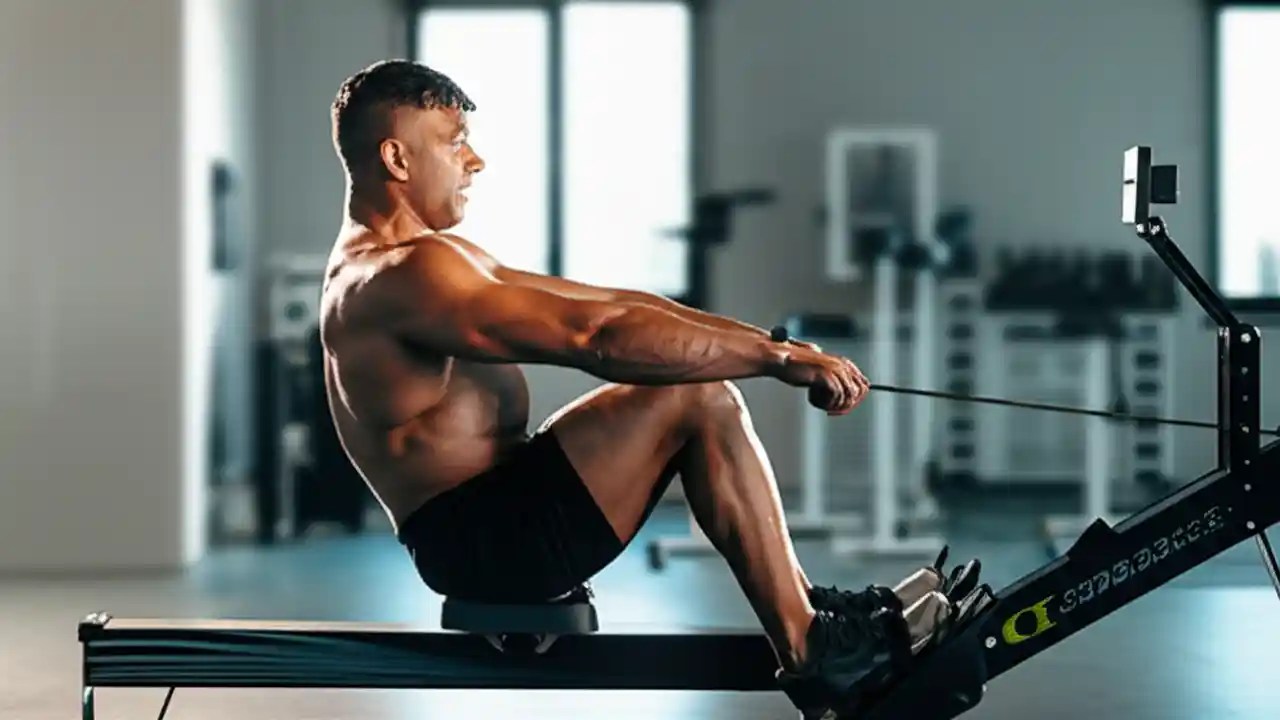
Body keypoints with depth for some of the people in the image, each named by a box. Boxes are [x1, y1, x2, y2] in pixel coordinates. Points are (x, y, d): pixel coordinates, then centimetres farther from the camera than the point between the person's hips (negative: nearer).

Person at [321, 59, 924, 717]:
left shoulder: (418, 259, 16)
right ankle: (808, 651, -13)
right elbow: (593, 335, -26)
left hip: (492, 517, 11)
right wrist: (776, 357, -22)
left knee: (698, 374, 8)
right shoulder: (402, 277, -18)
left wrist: (762, 341, 4)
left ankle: (804, 610, 6)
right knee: (694, 394, -18)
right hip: (477, 539, -11)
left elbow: (602, 303, 12)